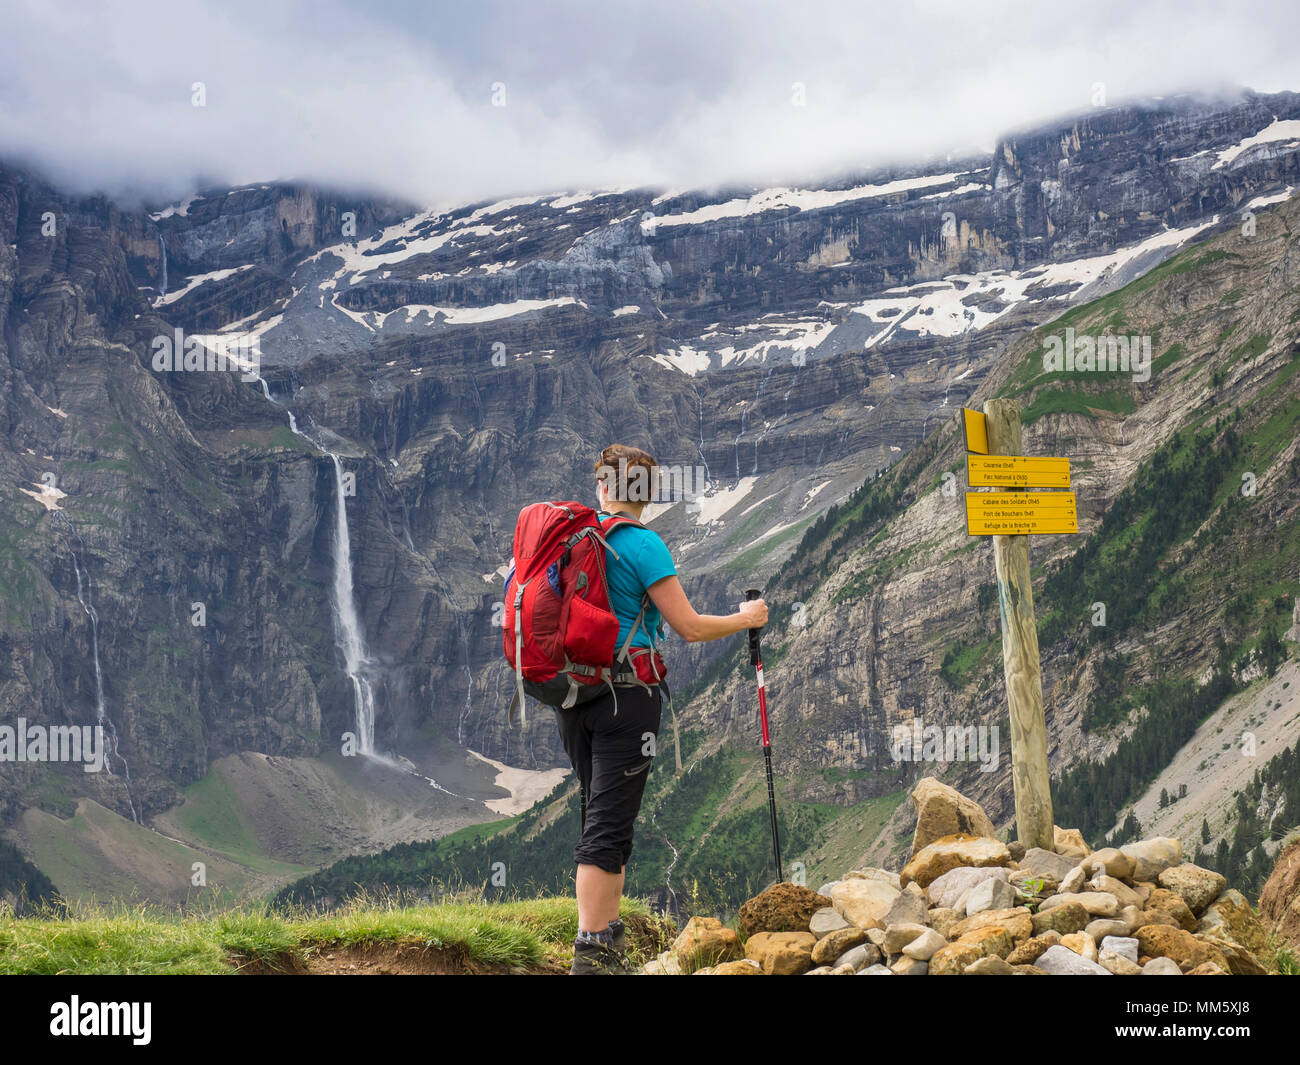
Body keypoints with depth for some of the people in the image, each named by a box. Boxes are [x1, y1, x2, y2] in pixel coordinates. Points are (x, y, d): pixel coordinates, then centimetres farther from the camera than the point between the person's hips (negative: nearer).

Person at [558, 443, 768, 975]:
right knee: (608, 825, -8)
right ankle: (590, 953, -12)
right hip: (626, 692, -7)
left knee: (601, 812, 16)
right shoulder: (642, 545, -10)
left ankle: (610, 938, 19)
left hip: (571, 693, 7)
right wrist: (746, 618, 7)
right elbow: (688, 627, -9)